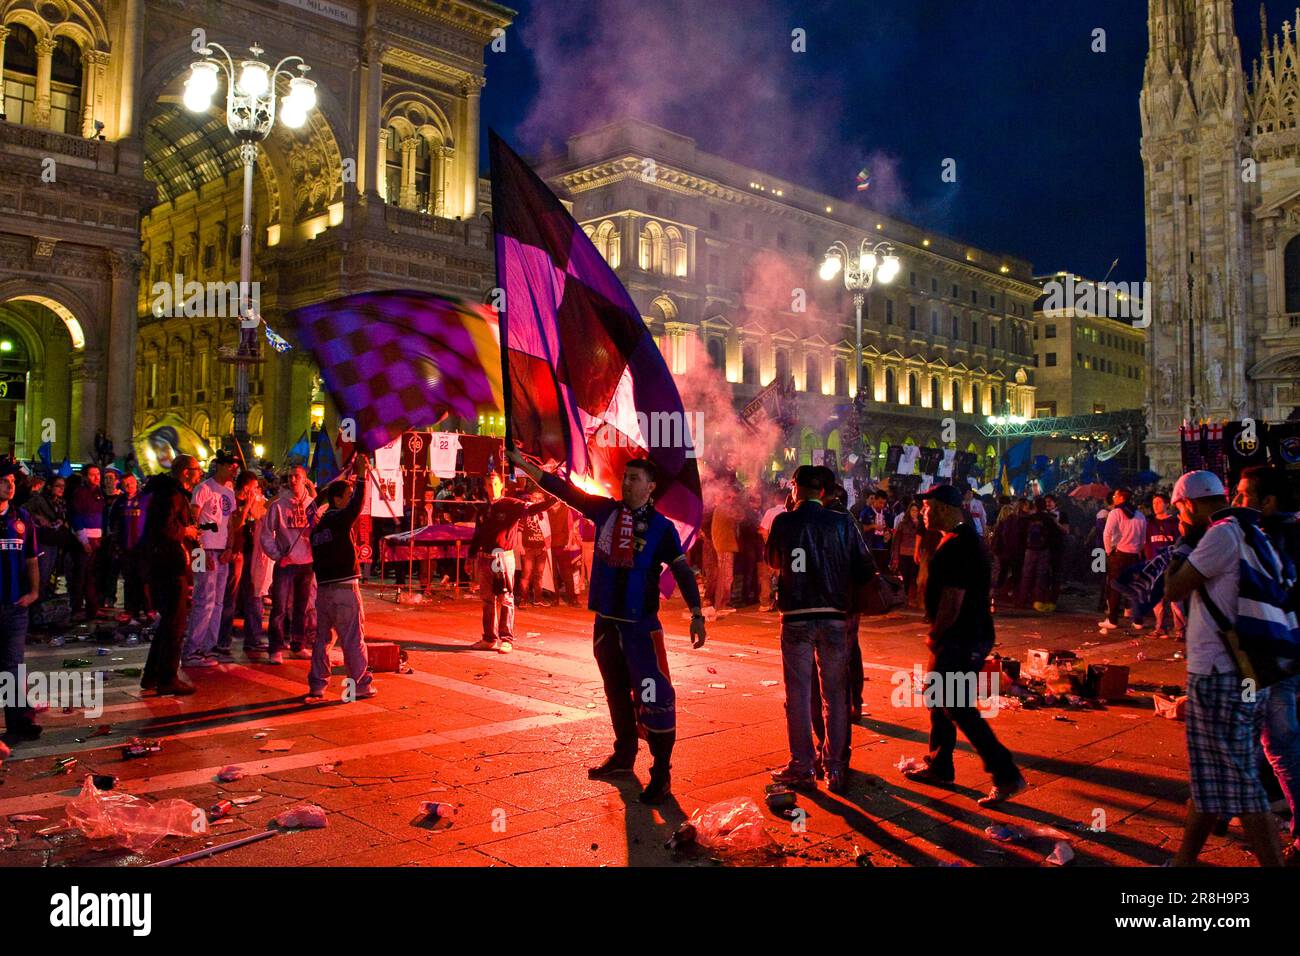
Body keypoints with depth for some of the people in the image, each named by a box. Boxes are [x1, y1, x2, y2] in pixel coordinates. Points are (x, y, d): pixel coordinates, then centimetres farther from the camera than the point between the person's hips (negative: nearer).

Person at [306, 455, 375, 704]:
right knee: (353, 639, 0)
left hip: (323, 588, 7)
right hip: (344, 588, -7)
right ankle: (362, 685, 5)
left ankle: (316, 687, 12)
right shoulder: (339, 520, -9)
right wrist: (361, 476, -23)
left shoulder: (319, 525, 15)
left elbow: (316, 560, 19)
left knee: (322, 638, 11)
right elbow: (357, 505, -24)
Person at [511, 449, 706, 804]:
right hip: (606, 622, 5)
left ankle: (662, 773, -2)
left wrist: (696, 615, -15)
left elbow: (683, 571, -7)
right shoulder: (606, 510, 5)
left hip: (641, 626, -5)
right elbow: (563, 489, 7)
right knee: (616, 693, 18)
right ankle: (623, 756, 34)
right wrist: (520, 461, 5)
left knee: (653, 698, -11)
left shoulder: (661, 527, -6)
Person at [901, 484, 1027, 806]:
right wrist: (937, 634, 14)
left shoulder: (958, 546, -22)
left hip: (962, 640, -11)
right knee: (938, 699, 19)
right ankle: (938, 767, 30)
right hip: (960, 637, 11)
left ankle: (1007, 775, -1)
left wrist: (934, 635, -10)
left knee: (958, 708, -6)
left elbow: (952, 602, -24)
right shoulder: (960, 539, 13)